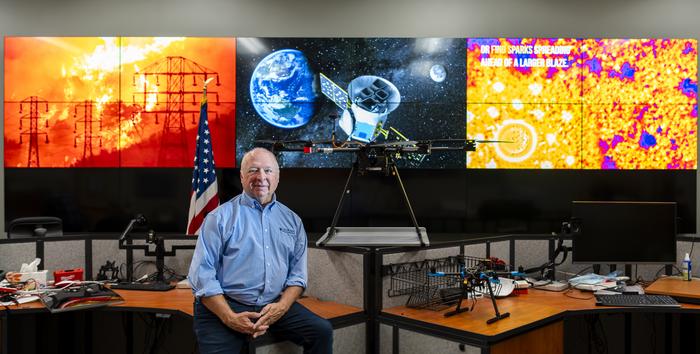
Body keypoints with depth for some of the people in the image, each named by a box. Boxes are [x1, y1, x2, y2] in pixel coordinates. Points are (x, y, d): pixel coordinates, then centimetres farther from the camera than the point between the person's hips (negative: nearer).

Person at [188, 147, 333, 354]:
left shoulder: (292, 221, 12)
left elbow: (297, 274, 10)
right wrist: (230, 318, -16)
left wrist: (281, 307, -9)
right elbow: (202, 275, -6)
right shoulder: (220, 217, 0)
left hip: (275, 306, 3)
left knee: (322, 331, -15)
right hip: (224, 306, -3)